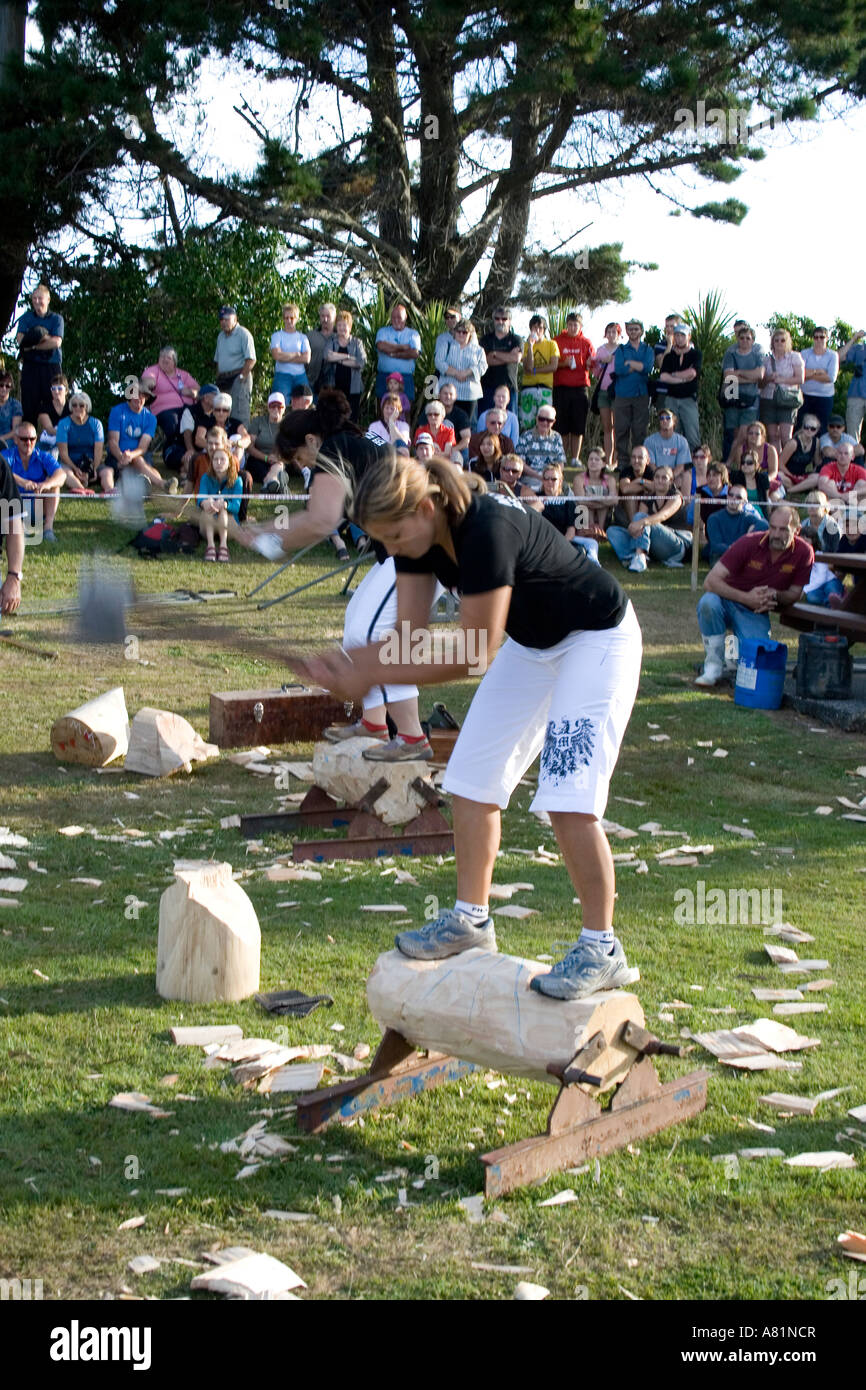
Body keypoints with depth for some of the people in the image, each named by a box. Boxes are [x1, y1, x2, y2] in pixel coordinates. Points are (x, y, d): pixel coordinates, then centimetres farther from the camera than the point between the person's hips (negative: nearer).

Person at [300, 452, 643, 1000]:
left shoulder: (486, 532, -36)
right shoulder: (420, 537, -10)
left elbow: (472, 653, -31)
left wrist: (370, 674, -28)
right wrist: (345, 663, -24)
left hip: (597, 641, -9)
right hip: (531, 642, 9)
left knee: (569, 801, -17)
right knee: (472, 780, 8)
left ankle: (602, 950, -5)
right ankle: (471, 919, 22)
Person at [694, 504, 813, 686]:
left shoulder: (804, 552, -11)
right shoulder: (749, 543, -19)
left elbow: (795, 594, 0)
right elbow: (711, 581, -23)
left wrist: (775, 595, -23)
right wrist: (747, 598, -33)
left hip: (756, 613, 2)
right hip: (729, 601, -2)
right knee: (708, 602, -37)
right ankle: (714, 666, -18)